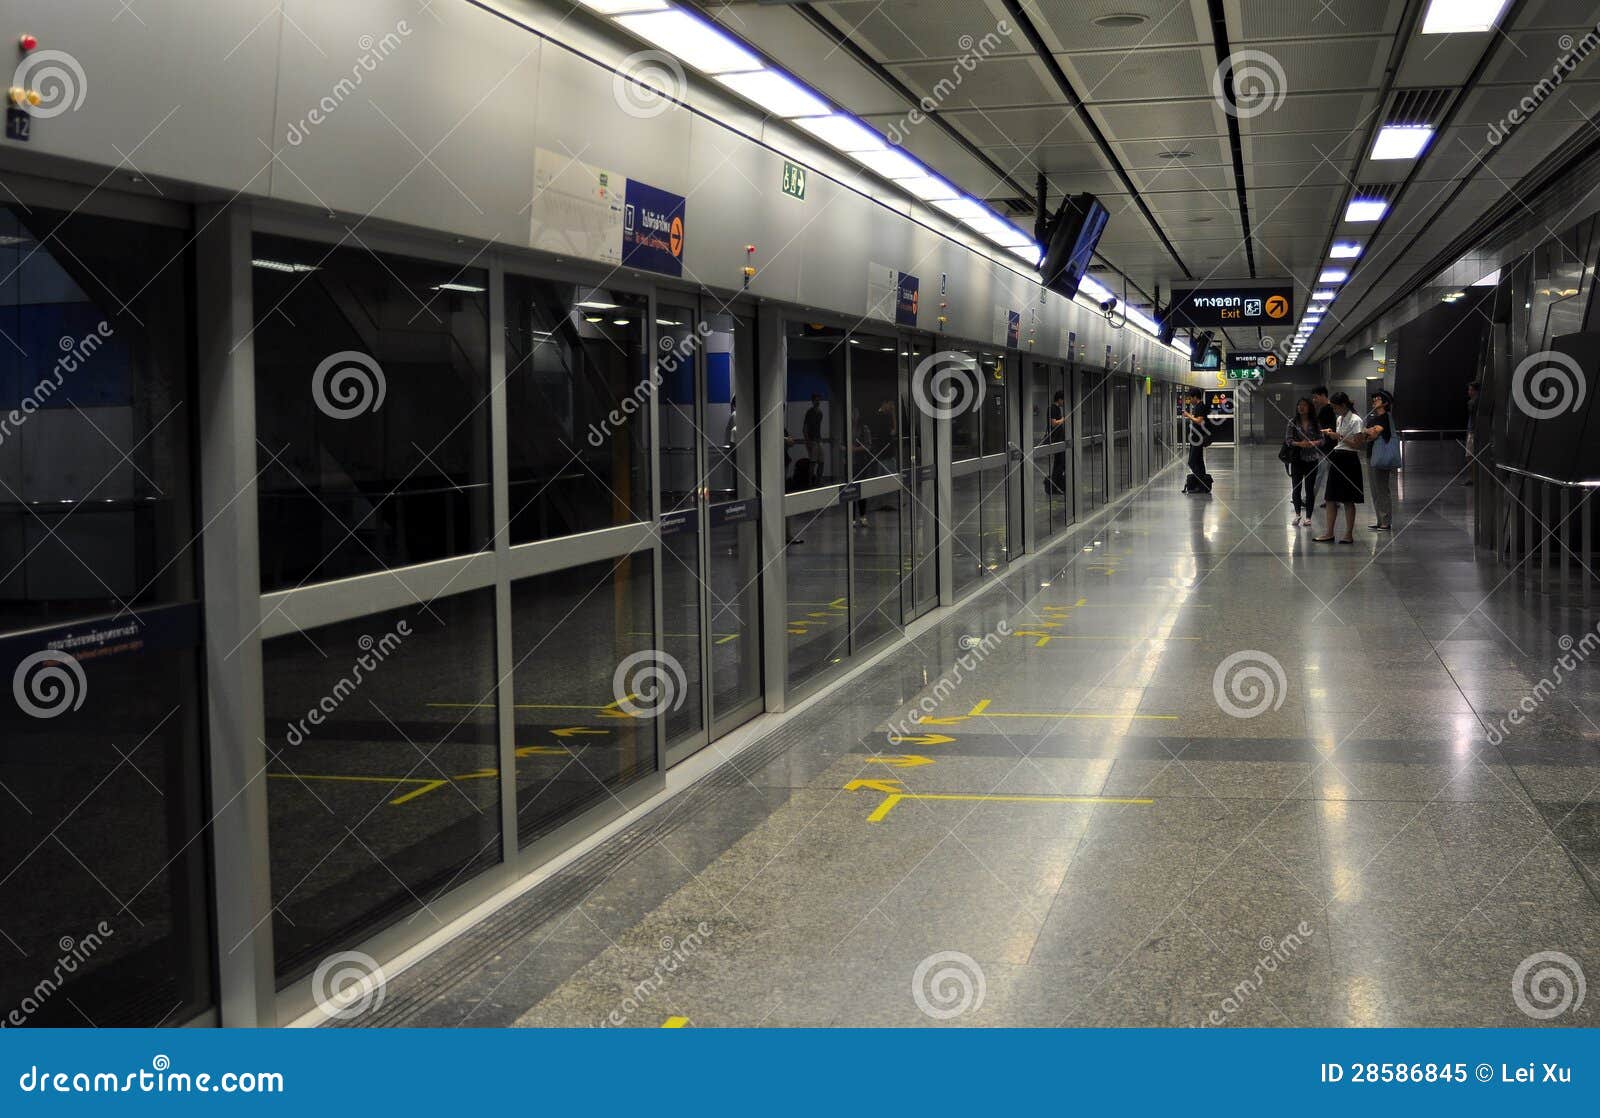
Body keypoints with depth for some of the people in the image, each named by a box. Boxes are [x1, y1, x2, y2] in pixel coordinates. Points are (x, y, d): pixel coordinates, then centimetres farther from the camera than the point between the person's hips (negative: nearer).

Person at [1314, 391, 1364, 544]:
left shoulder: (1355, 420, -12)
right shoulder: (1339, 419, 13)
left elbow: (1356, 443, -16)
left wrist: (1338, 436, -16)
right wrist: (1331, 434, 4)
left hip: (1348, 459, -8)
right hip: (1336, 458, 8)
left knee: (1348, 500, -1)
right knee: (1331, 498, 7)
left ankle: (1349, 534, 6)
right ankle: (1329, 533, 11)